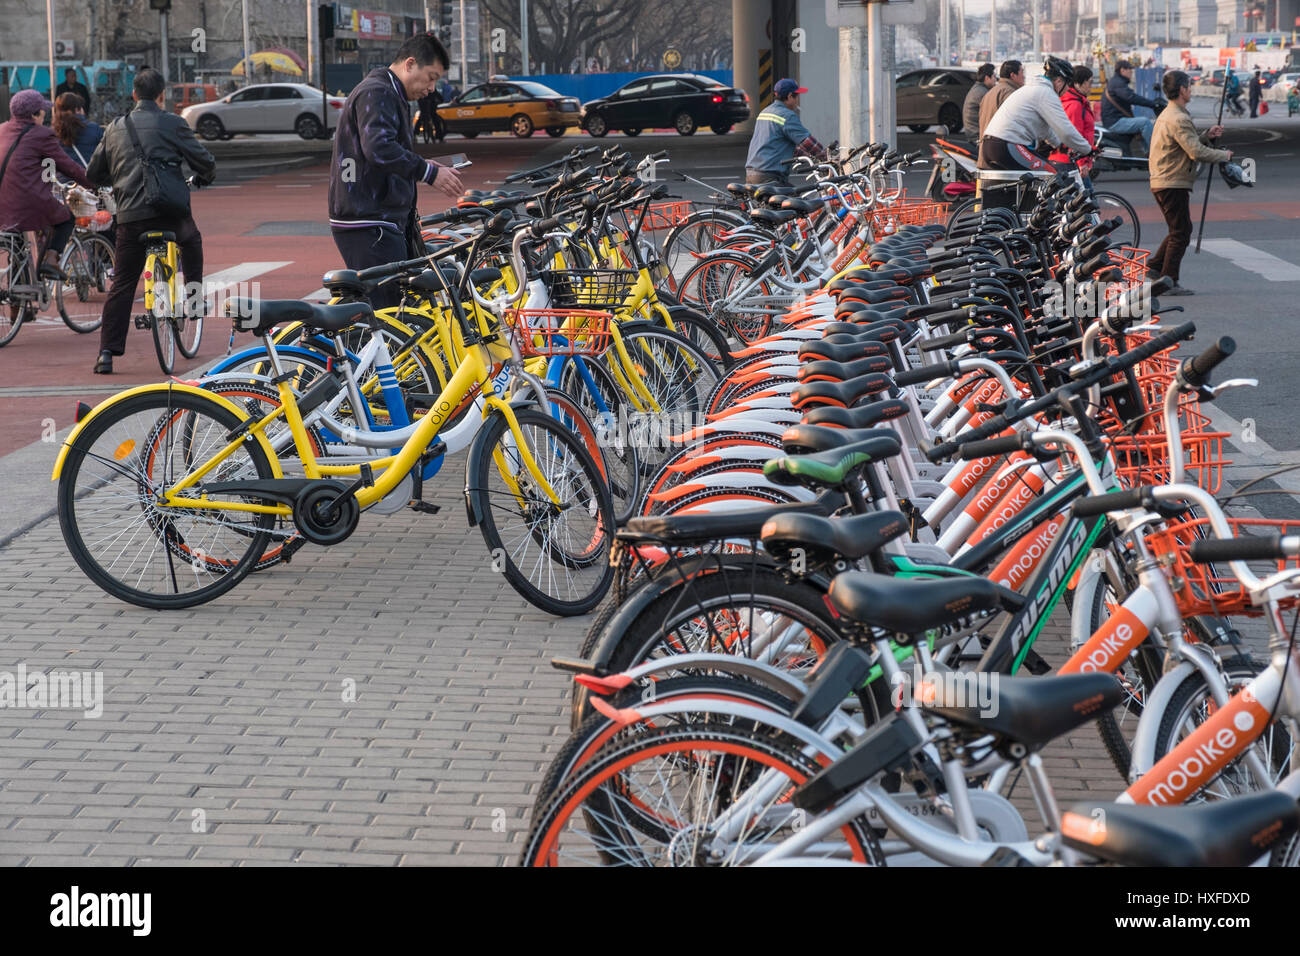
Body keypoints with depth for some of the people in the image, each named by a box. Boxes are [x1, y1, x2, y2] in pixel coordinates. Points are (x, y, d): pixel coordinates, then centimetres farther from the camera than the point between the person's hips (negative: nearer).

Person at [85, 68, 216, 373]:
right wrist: (204, 177, 25)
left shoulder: (115, 127, 12)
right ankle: (194, 296, 28)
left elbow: (94, 173, 20)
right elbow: (205, 162, 1)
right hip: (169, 211, -2)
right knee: (192, 242, 33)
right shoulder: (172, 124, 1)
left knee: (122, 285, 7)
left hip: (130, 216, 2)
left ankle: (107, 352, 2)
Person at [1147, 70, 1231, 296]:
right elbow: (1196, 152, -23)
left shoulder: (1167, 115, 16)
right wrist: (1224, 155, -10)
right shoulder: (1179, 119, -18)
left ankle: (1154, 267, 17)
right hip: (1173, 184, -10)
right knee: (1181, 232, -4)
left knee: (1179, 230, 18)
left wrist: (1206, 136, 9)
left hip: (1162, 182, 10)